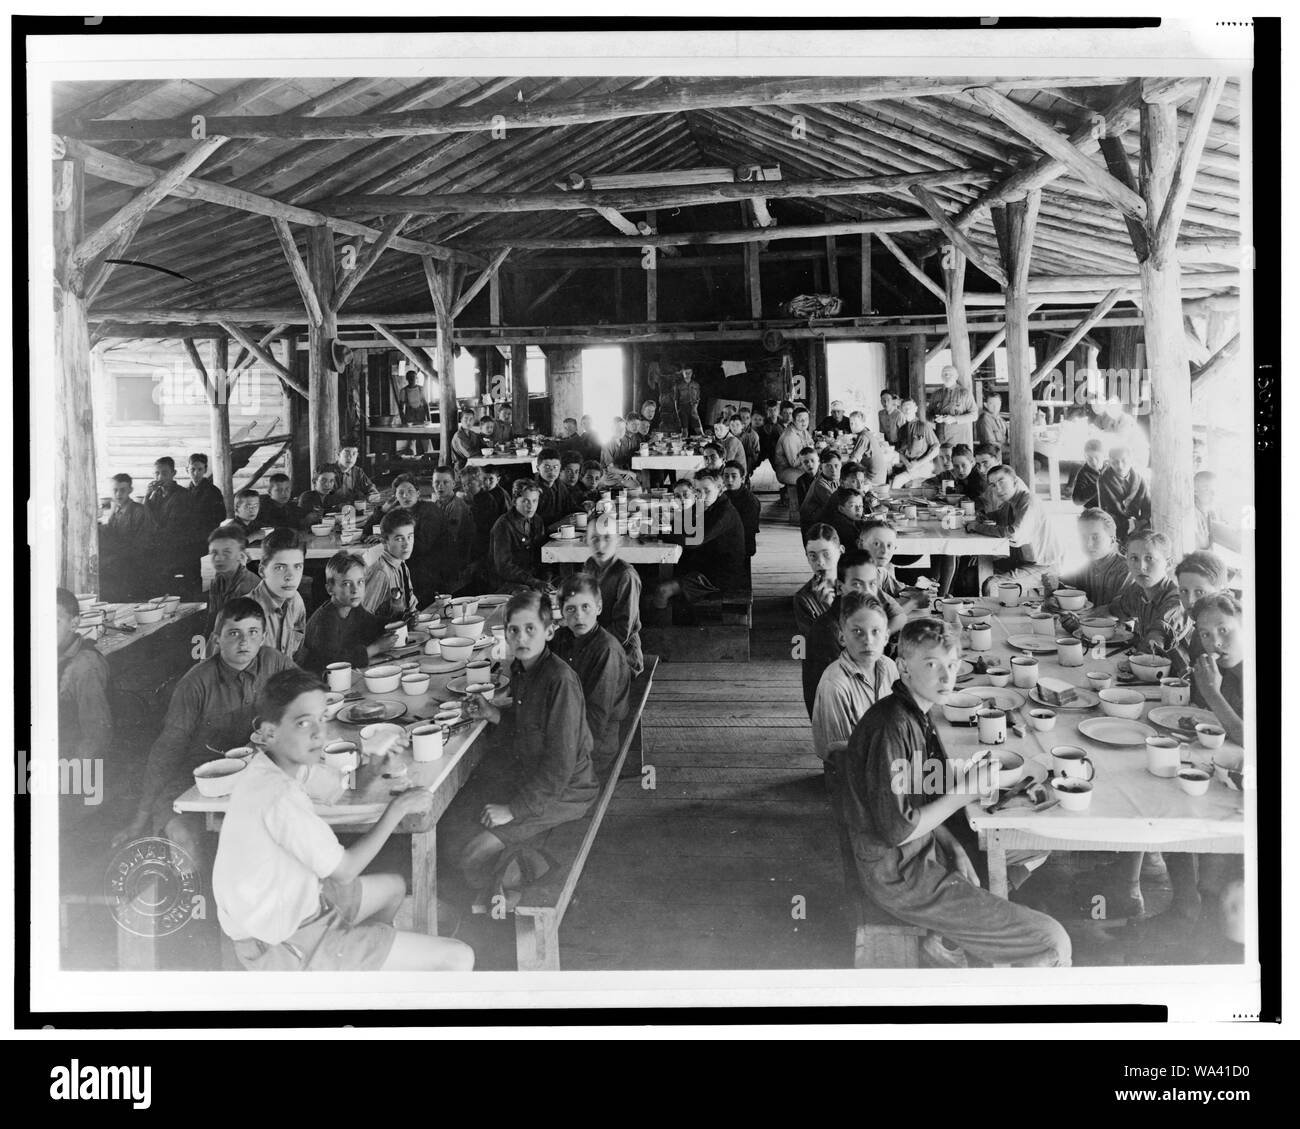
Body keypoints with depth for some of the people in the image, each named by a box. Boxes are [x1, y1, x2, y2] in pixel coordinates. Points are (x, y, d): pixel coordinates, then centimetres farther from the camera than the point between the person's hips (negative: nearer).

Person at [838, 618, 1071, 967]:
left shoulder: (916, 712, 5)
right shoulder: (891, 727, -25)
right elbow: (896, 830, -26)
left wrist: (967, 777, -1)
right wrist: (963, 792, -17)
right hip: (898, 875, -10)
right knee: (1052, 943, -12)